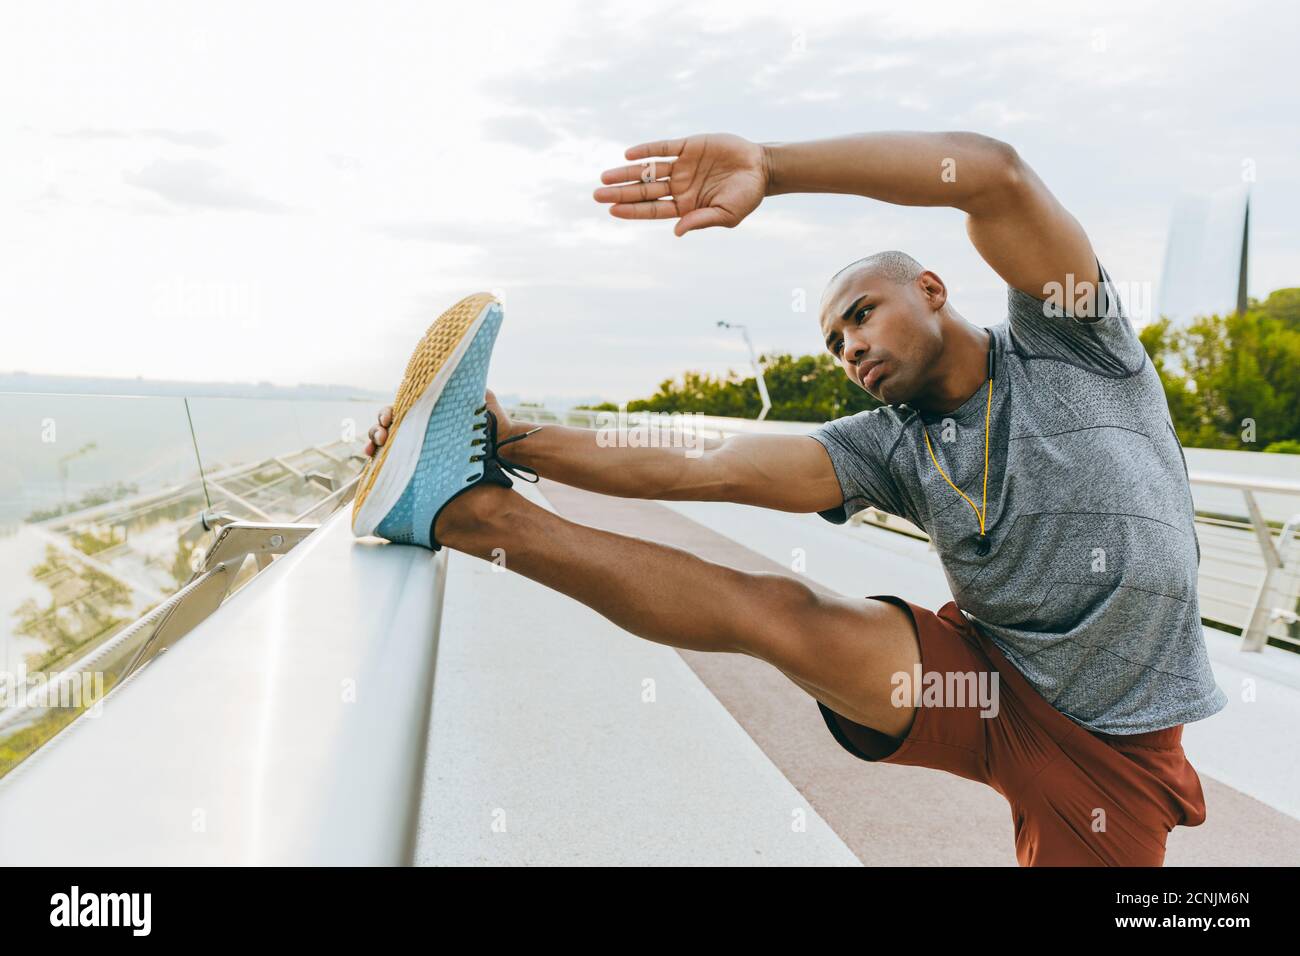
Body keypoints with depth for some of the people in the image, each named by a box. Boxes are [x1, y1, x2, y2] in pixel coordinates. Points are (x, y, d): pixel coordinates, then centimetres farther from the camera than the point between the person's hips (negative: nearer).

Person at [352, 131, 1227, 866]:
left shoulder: (1069, 346, -8)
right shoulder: (890, 447, -1)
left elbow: (996, 174, -26)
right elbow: (703, 471, -11)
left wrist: (770, 166, -31)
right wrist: (516, 443, -20)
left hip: (1107, 747, -1)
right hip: (989, 687, 1)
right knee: (773, 612, -19)